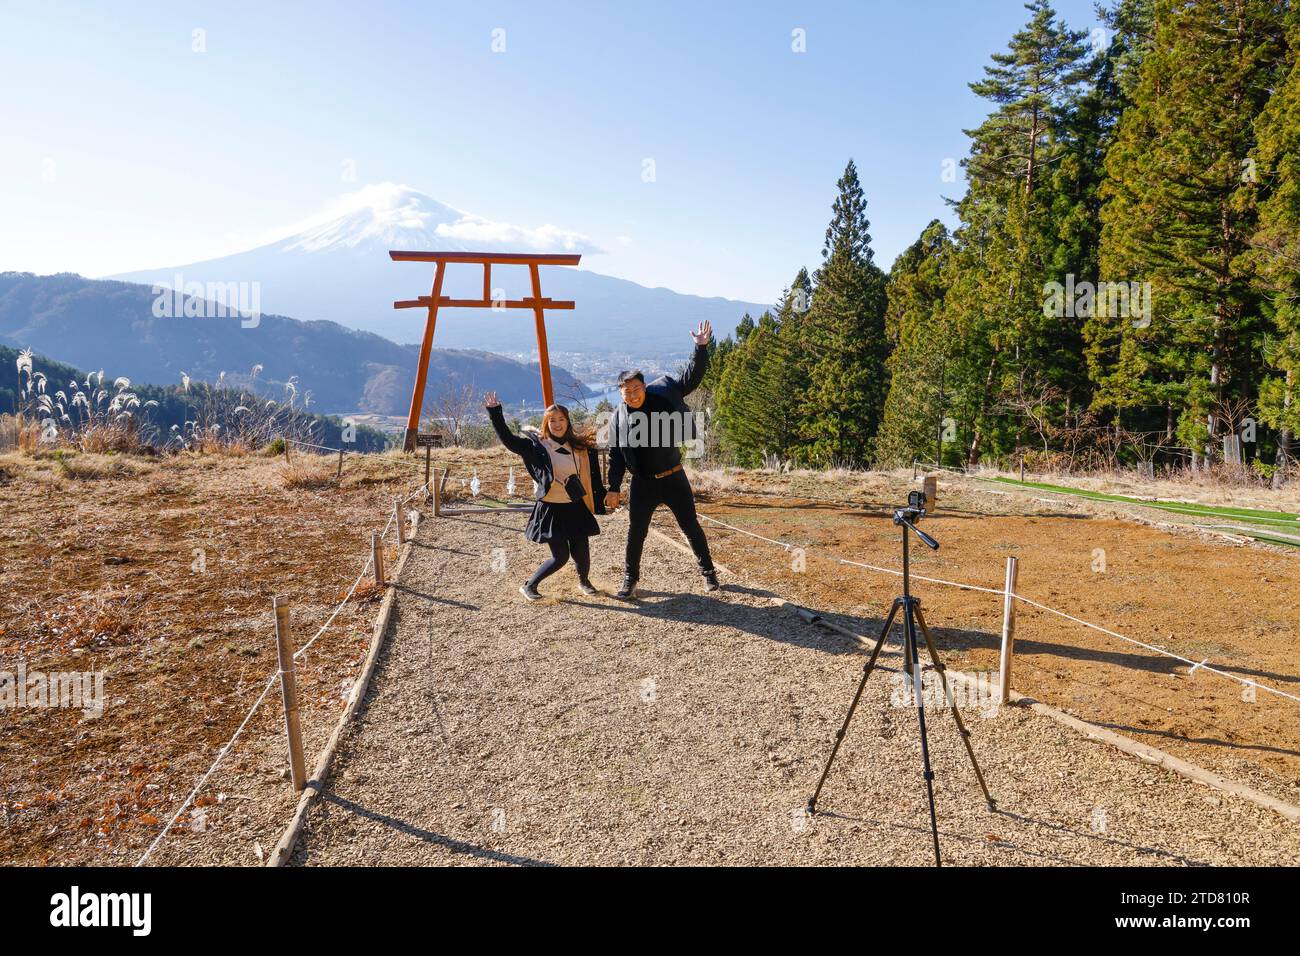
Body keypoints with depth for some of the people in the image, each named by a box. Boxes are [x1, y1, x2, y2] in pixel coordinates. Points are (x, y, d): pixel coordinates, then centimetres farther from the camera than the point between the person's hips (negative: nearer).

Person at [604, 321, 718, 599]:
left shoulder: (663, 395, -7)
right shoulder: (618, 417, -3)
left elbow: (691, 376, -9)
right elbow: (616, 456, 3)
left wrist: (701, 348, -22)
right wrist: (613, 488, 2)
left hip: (673, 478, -1)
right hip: (642, 484, 1)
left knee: (691, 527, 9)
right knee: (636, 533, 6)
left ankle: (708, 572, 26)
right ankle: (630, 579, 23)